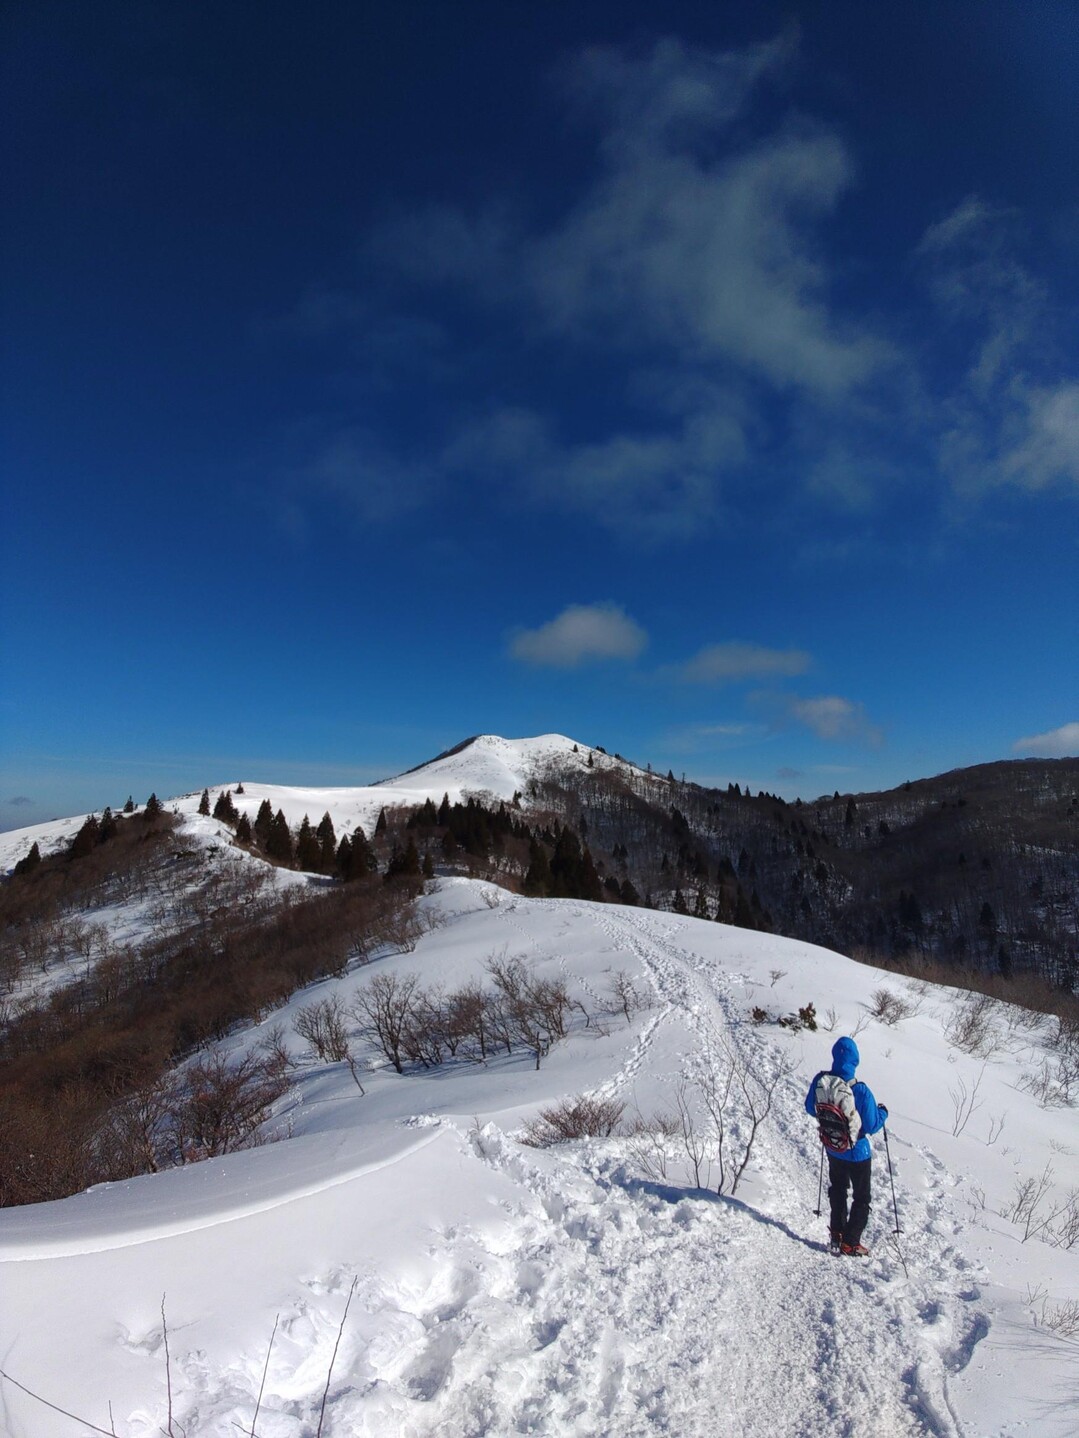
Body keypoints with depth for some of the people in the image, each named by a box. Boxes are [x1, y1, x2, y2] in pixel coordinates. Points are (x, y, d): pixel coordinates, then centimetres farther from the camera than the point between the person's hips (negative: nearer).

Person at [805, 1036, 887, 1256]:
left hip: (833, 1149, 4)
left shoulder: (821, 1080, -18)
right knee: (861, 1198, 17)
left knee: (837, 1190, 27)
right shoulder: (860, 1091, -32)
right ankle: (850, 1243, 19)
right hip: (857, 1153, -4)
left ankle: (837, 1234, 36)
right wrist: (883, 1112, -2)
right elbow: (872, 1126, -21)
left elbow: (810, 1108, -2)